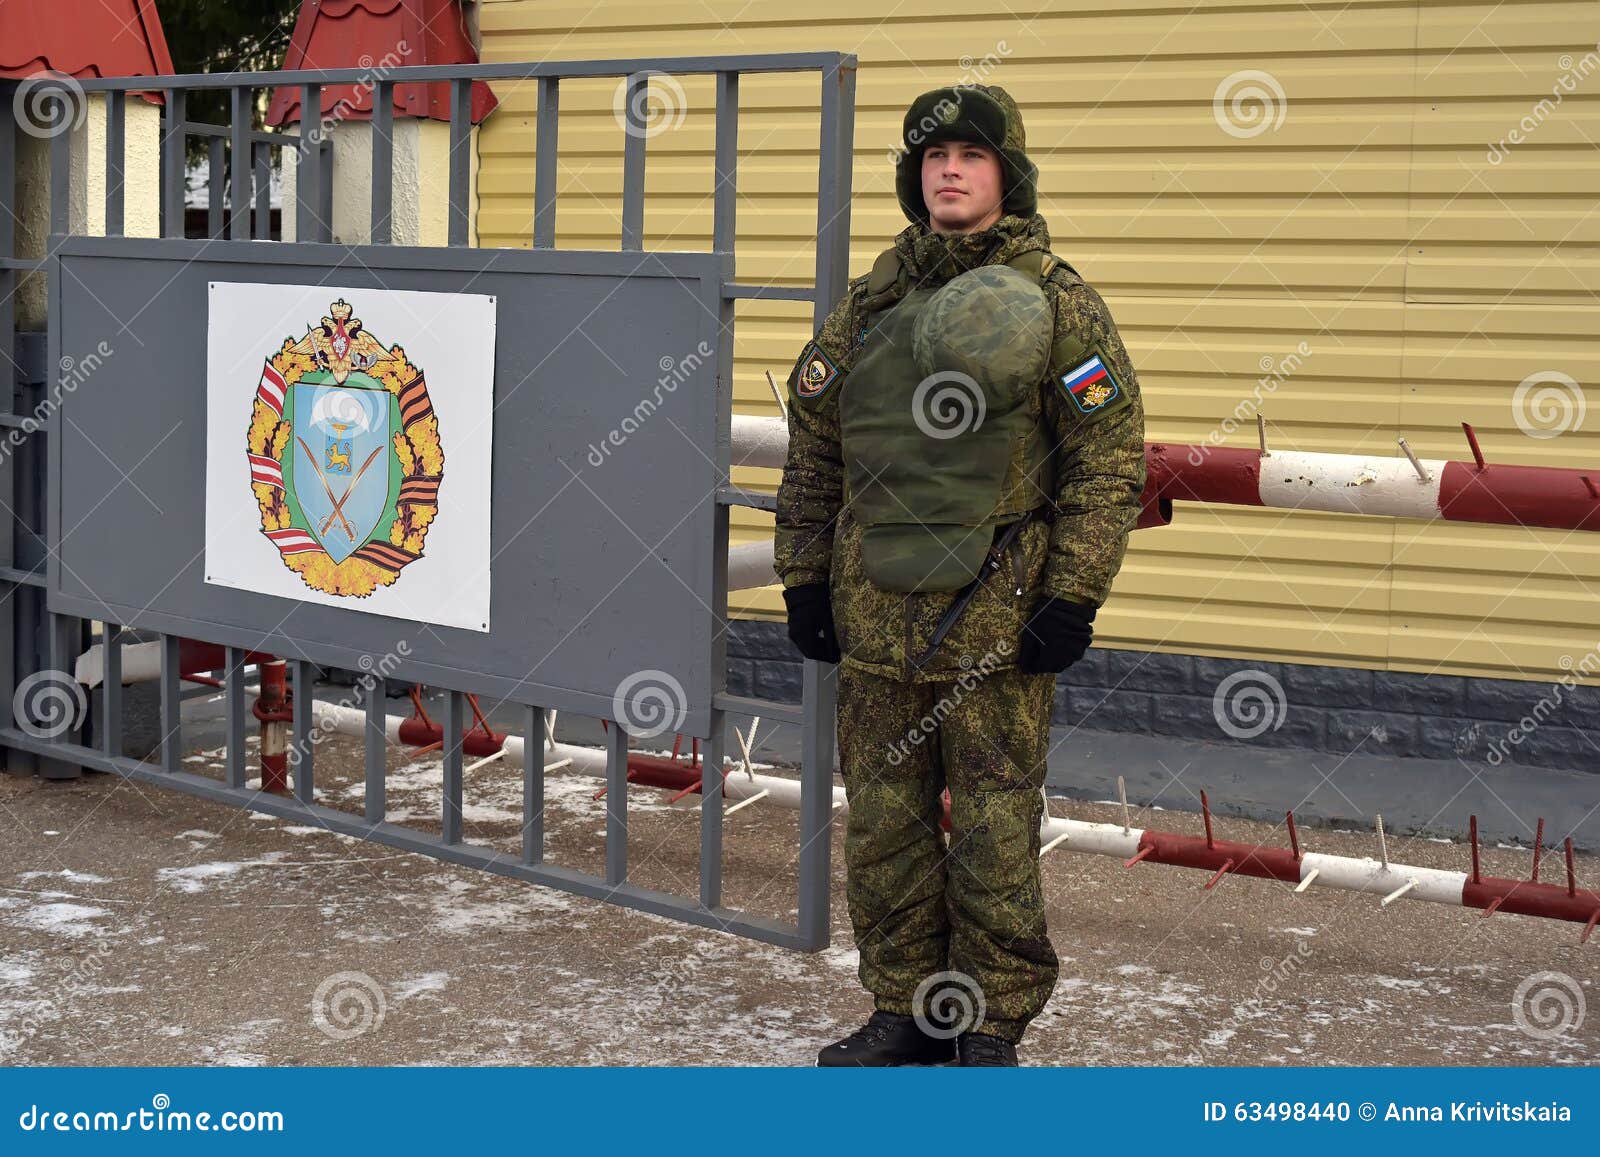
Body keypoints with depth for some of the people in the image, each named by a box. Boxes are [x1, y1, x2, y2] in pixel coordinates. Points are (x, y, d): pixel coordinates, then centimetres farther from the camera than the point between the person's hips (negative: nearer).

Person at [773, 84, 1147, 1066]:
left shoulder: (1059, 305, -2)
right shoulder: (870, 304, 12)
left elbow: (1110, 461, -6)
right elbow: (812, 450, 16)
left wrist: (1072, 600, -11)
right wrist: (805, 579, 12)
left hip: (996, 620, -5)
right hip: (876, 613, 5)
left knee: (995, 830, 1)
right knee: (883, 820, 10)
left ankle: (993, 1025, 14)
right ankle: (906, 1010, 24)